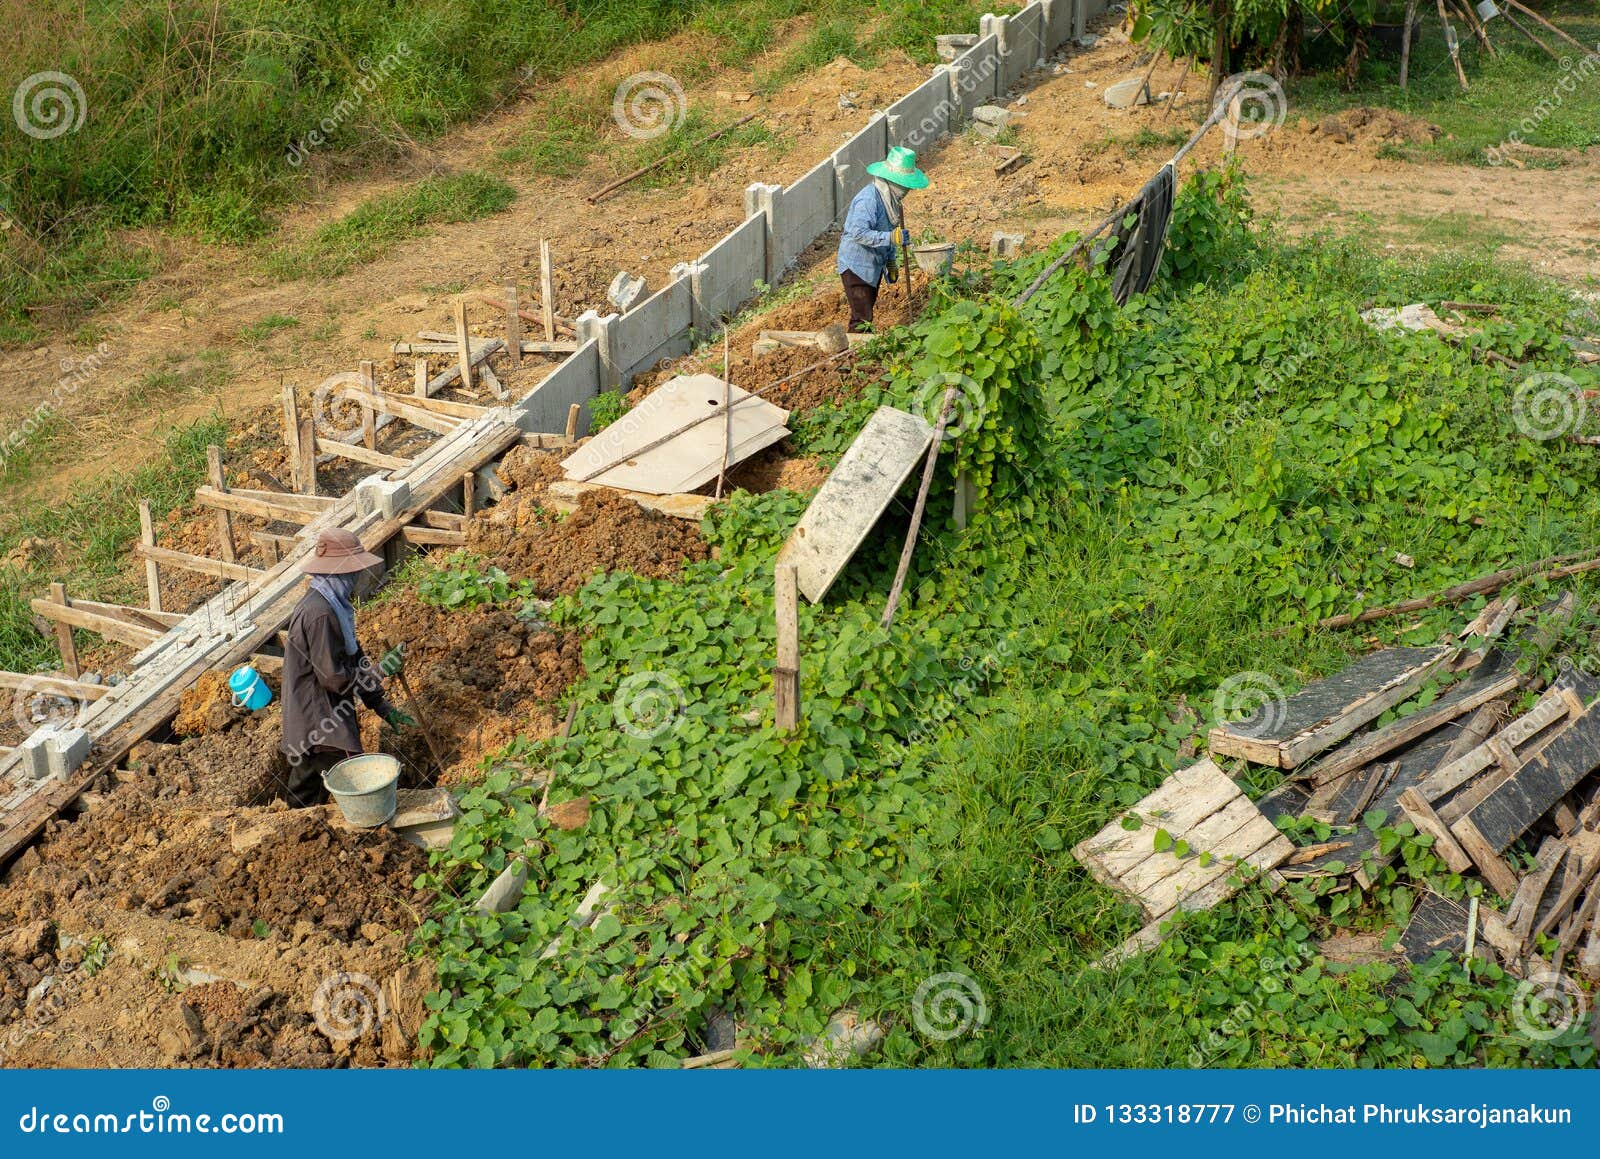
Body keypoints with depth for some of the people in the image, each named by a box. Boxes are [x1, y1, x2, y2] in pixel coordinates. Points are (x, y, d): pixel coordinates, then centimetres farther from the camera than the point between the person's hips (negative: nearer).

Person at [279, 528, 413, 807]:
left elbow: (353, 657, 15)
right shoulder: (319, 614, -25)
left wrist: (382, 706, 13)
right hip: (322, 727, -10)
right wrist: (379, 670, -10)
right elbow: (334, 677, -24)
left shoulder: (333, 605, 8)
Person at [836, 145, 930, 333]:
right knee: (862, 319, -10)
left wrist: (890, 262, 18)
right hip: (856, 267, -9)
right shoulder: (868, 200, -24)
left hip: (874, 267, 9)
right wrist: (890, 238, -39)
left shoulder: (890, 198, 6)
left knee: (866, 312, 18)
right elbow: (858, 233, -33)